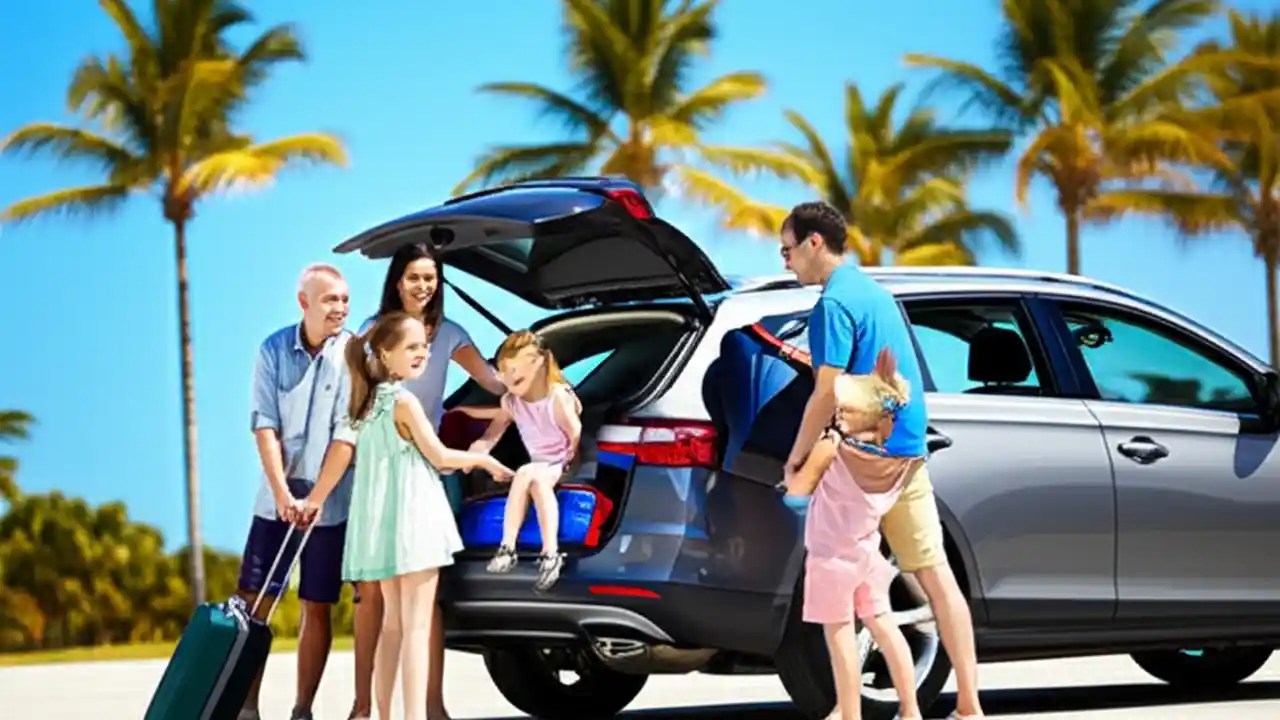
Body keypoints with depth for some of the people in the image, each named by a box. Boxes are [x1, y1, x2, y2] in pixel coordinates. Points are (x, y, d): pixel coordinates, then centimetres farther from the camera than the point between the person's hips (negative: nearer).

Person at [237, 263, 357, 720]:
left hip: (330, 504, -2)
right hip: (276, 498, 2)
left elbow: (347, 434, -12)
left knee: (317, 608, 3)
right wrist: (281, 492, -15)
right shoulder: (274, 350, -2)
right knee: (254, 603, 0)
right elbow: (264, 425, -5)